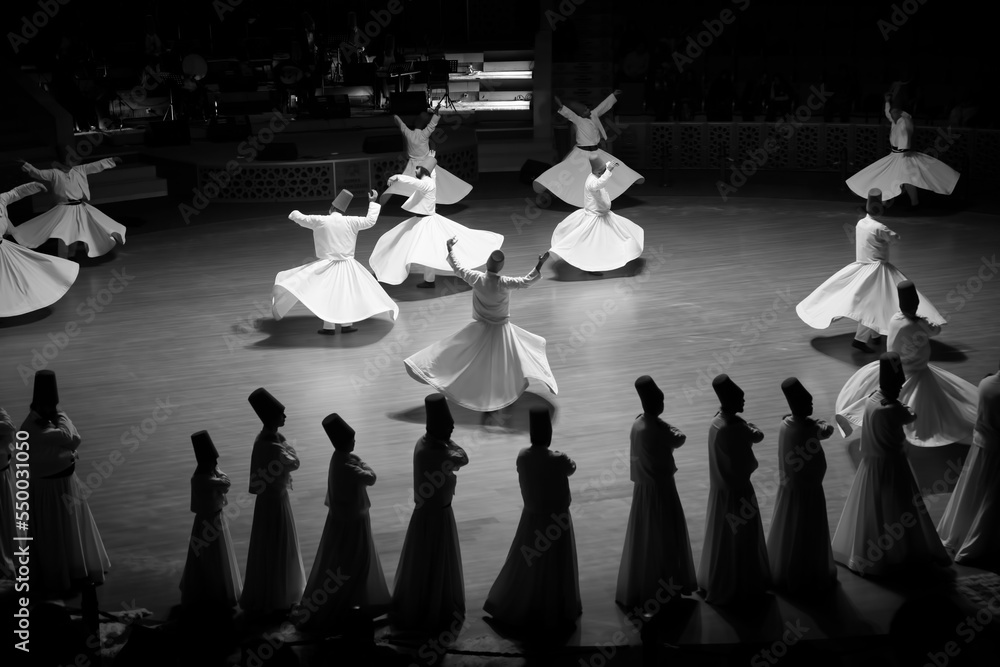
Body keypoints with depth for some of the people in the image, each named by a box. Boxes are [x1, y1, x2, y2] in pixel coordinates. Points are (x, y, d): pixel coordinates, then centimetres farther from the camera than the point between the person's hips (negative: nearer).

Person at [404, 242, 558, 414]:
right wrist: (540, 265, -19)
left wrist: (451, 249, 6)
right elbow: (526, 281, -20)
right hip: (501, 329, -1)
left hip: (480, 328, 1)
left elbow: (457, 267, -6)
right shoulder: (504, 283, -25)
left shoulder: (477, 279, -18)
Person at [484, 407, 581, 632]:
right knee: (553, 568, 11)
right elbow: (572, 468, -3)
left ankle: (514, 606, 34)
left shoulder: (522, 456, -12)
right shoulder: (557, 461, -25)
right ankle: (553, 614, 24)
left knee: (526, 563, 21)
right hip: (555, 518, -5)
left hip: (531, 516, 5)